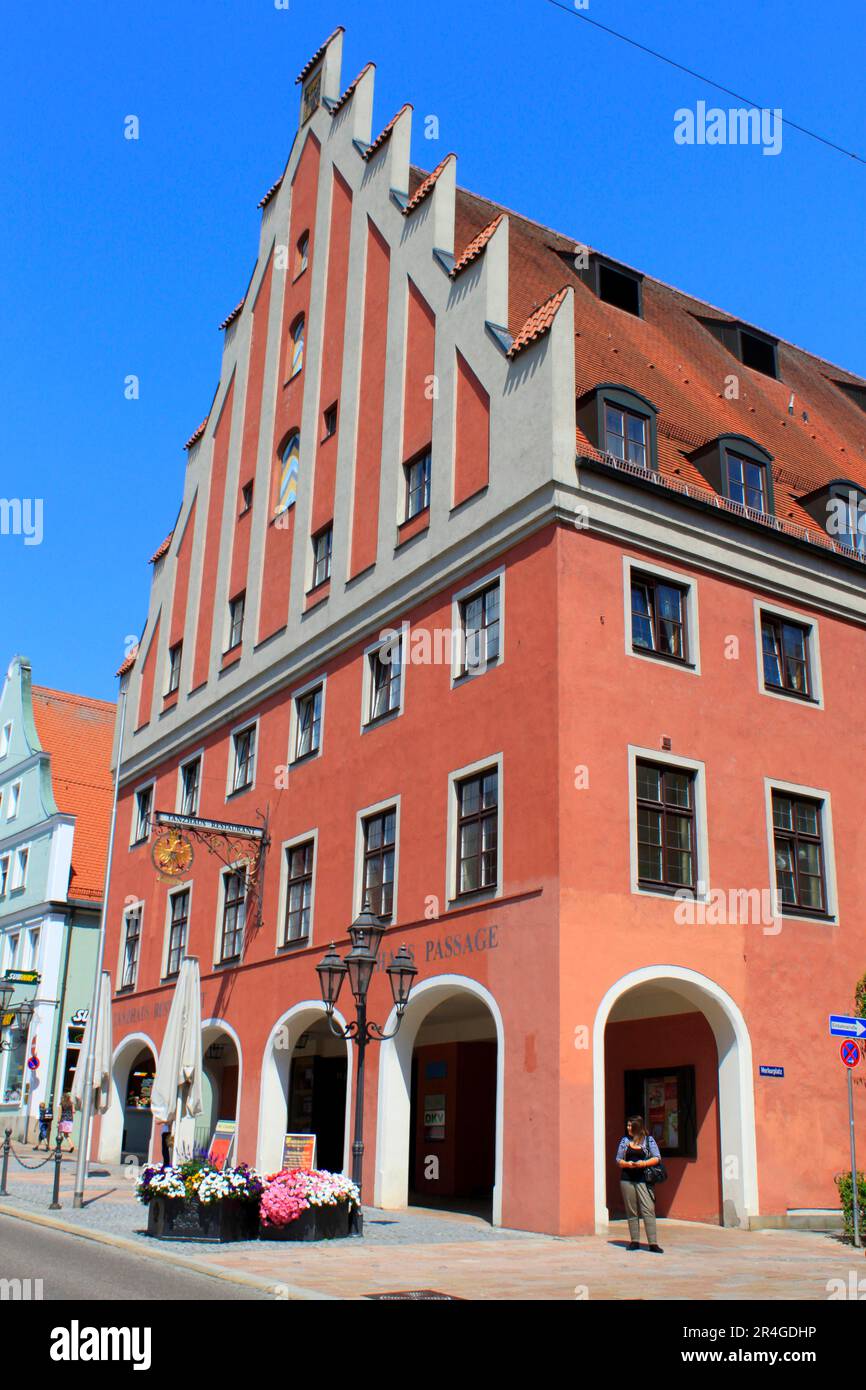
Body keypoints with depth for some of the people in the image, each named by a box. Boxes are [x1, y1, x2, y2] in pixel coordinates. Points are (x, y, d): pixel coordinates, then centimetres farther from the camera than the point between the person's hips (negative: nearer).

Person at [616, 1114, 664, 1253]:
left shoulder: (648, 1140, 4)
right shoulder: (625, 1140, 11)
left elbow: (657, 1158, 1)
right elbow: (618, 1159, 12)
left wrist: (644, 1163, -15)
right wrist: (627, 1164, -9)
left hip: (643, 1179, -3)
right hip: (627, 1179, 3)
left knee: (648, 1210, -10)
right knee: (631, 1211, 5)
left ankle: (653, 1243, -8)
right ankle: (634, 1241, 13)